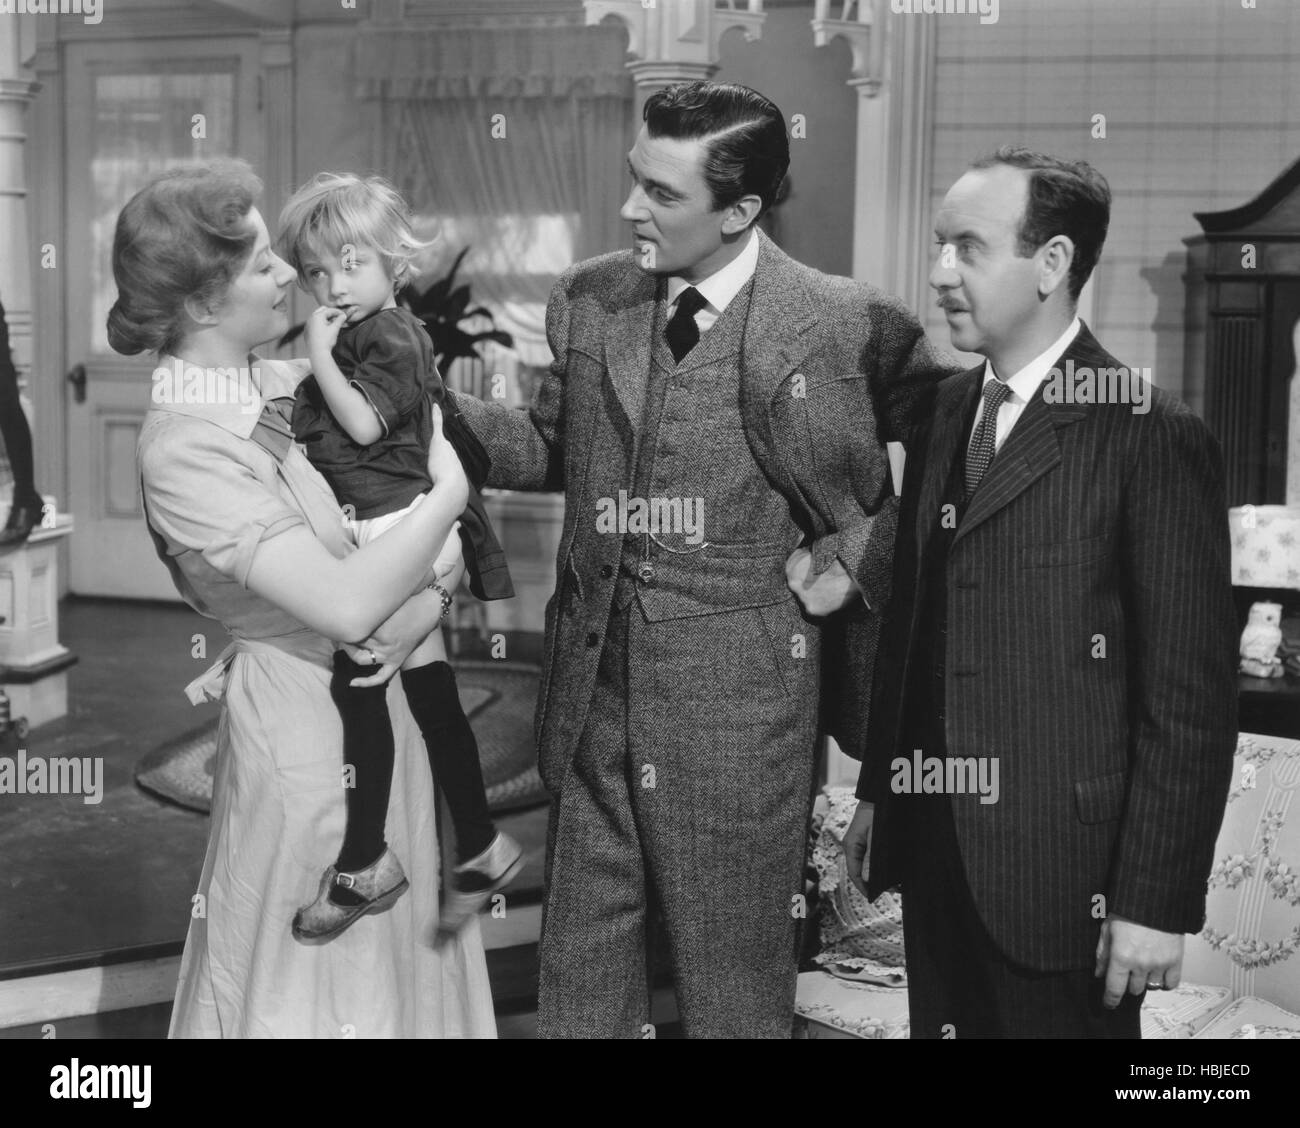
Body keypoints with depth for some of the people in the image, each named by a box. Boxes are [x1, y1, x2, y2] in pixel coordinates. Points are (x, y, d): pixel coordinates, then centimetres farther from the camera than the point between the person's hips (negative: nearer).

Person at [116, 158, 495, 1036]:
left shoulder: (290, 386, 1)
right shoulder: (185, 446, -22)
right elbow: (346, 605, -29)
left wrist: (425, 601, -16)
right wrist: (449, 491, -17)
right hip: (308, 718, -7)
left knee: (400, 953, 21)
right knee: (325, 981, 10)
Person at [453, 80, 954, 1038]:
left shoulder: (843, 326, -12)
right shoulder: (589, 300, 4)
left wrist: (856, 565, -8)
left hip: (736, 708, -4)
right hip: (592, 689, 5)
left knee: (733, 982, 10)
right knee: (582, 968, 17)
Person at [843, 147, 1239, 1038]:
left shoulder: (1152, 437, -14)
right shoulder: (944, 414, 8)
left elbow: (1191, 695, -14)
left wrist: (1157, 899, -14)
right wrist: (878, 789, 14)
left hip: (1062, 864, -6)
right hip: (934, 849, 6)